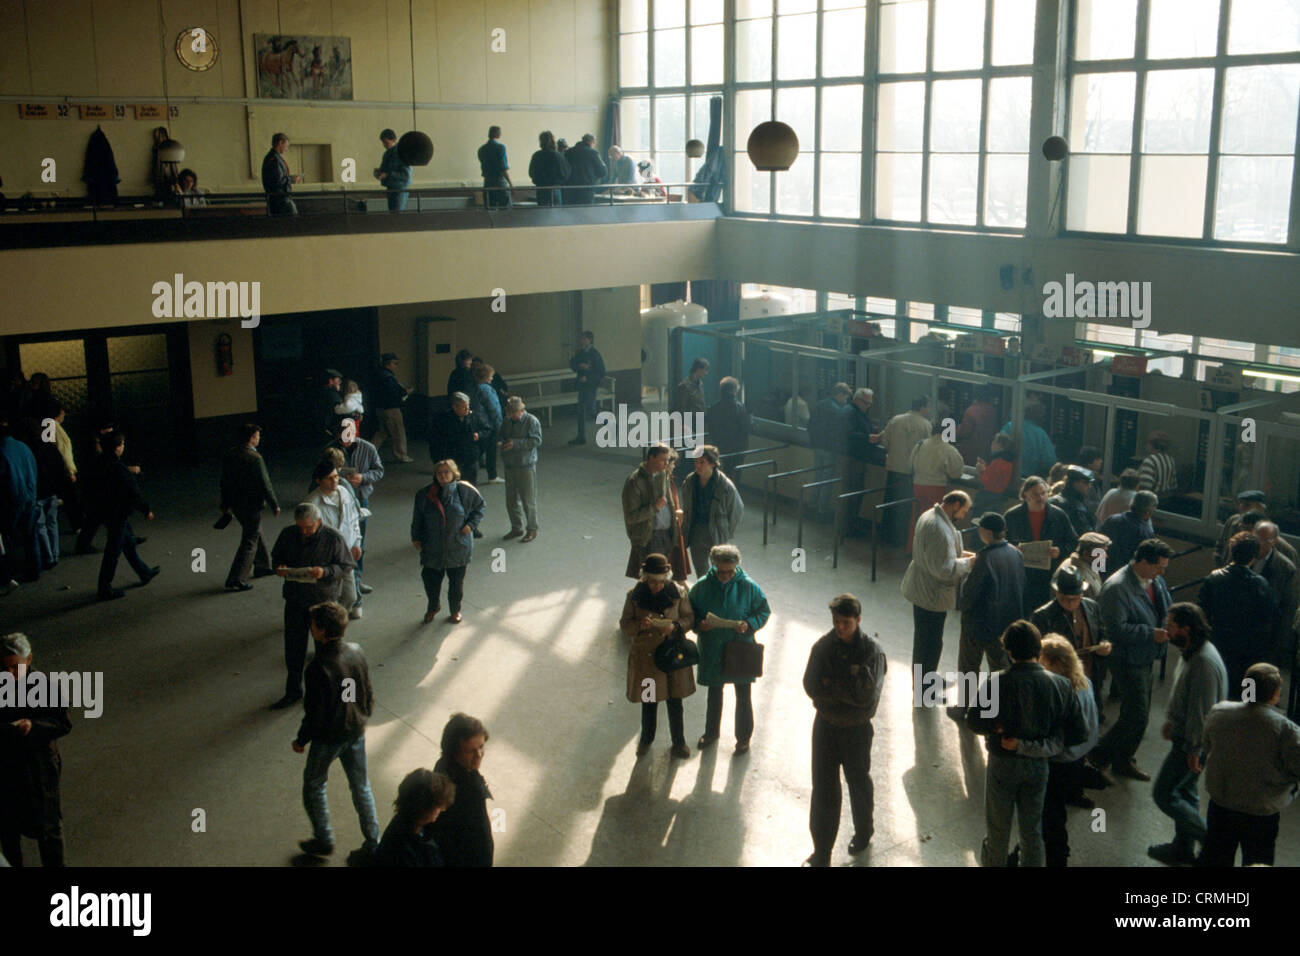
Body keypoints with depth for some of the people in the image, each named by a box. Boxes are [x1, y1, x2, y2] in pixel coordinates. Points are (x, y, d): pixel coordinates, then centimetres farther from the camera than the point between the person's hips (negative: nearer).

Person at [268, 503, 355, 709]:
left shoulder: (333, 538, -13)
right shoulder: (288, 534, -2)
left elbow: (346, 566, -8)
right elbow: (276, 556, 13)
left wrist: (325, 572, -26)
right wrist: (279, 567, -10)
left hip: (323, 599, -3)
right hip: (295, 598, 3)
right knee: (293, 646, 8)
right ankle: (293, 691, 22)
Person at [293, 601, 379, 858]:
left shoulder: (318, 667, -28)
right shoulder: (356, 652, -9)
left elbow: (315, 712, -21)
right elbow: (368, 694, 3)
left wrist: (301, 740, -5)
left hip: (328, 737, -6)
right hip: (356, 731, 6)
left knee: (313, 784, 18)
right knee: (361, 785, 18)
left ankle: (324, 840, 29)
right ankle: (372, 843, 25)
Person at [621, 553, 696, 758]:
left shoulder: (678, 593, -10)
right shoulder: (634, 595, -10)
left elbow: (689, 618, -1)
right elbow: (625, 626, -4)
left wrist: (675, 626, -22)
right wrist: (640, 625, -26)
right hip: (645, 657, 0)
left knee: (675, 702, 10)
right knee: (648, 702, 16)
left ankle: (679, 741, 30)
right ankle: (646, 739, 38)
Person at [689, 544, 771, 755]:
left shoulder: (747, 586, -12)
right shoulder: (702, 586, -9)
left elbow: (764, 611, -1)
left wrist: (749, 624, -19)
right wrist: (699, 624, -18)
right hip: (712, 651, 2)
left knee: (743, 696, 9)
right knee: (714, 694, 20)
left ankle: (743, 737, 29)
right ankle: (711, 732, 42)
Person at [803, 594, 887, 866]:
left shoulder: (872, 652, -17)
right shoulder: (823, 646, -7)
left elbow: (868, 696, -25)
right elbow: (811, 686, -15)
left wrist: (832, 687, -22)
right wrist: (849, 691, -24)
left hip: (856, 730, -2)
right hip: (825, 725, 2)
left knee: (858, 783, 19)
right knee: (823, 789, 7)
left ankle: (863, 832, 45)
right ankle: (821, 853, 18)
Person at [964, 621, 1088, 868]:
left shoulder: (996, 682, -22)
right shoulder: (1062, 685, -14)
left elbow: (974, 722, -18)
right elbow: (1080, 734, -9)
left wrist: (998, 728, -1)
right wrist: (1043, 742, 0)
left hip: (1002, 763, -2)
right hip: (1038, 765, 2)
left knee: (998, 829, 17)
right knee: (1032, 831, 19)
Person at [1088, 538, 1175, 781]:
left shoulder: (1155, 580, 4)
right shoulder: (1116, 587, -24)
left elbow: (1167, 608, 21)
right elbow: (1116, 629, -26)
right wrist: (1151, 634, -25)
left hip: (1145, 658, 9)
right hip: (1127, 662, -9)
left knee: (1138, 713, 18)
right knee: (1137, 715, -7)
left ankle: (1123, 760, 35)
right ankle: (1099, 755, 10)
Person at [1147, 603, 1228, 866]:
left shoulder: (1204, 662, -29)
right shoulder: (1192, 652, 4)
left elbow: (1203, 711, -27)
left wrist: (1194, 750, -22)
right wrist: (1170, 719, 25)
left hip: (1192, 742, -10)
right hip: (1183, 735, 10)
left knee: (1163, 793, -2)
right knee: (1185, 790, 20)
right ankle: (1184, 848, 34)